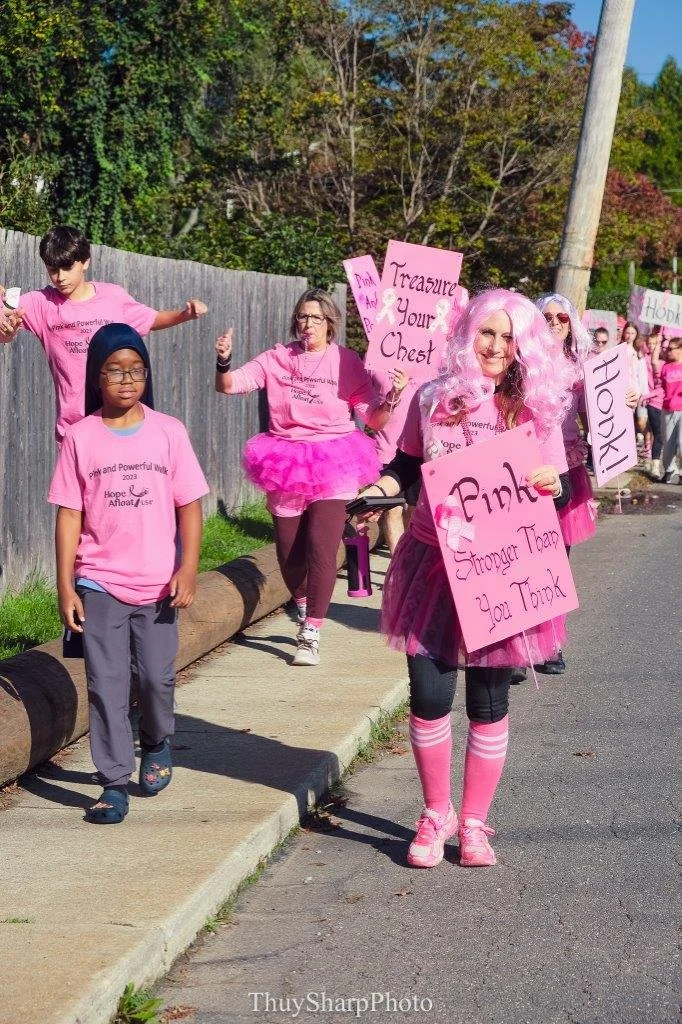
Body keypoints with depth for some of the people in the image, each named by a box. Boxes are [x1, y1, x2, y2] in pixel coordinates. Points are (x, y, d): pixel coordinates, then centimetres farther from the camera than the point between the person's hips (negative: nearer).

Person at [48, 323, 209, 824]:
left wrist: (188, 569, -8)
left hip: (158, 582, 0)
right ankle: (115, 783, 6)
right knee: (106, 684, -1)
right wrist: (65, 586, -3)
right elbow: (69, 514, 0)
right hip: (99, 583, 0)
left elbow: (189, 505, 0)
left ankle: (157, 744, 37)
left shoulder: (168, 431, -1)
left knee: (157, 677, 8)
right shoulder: (81, 437, -2)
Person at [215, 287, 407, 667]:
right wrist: (224, 361, -18)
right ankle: (304, 607, 39)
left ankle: (311, 635, -10)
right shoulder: (278, 358, 6)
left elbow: (374, 419, 1)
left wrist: (392, 397, -18)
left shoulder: (347, 362, 1)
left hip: (334, 467, -2)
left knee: (321, 545, -15)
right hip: (287, 464, 2)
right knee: (289, 550, 8)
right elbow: (228, 386, 2)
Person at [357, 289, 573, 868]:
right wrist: (383, 488, -9)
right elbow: (408, 464, 11)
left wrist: (552, 484, -19)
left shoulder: (536, 411, -1)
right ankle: (436, 815, 21)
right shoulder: (434, 400, 1)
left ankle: (474, 823, 22)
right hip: (433, 564, 1)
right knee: (429, 695, 1)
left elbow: (560, 492, 3)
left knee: (488, 701, 7)